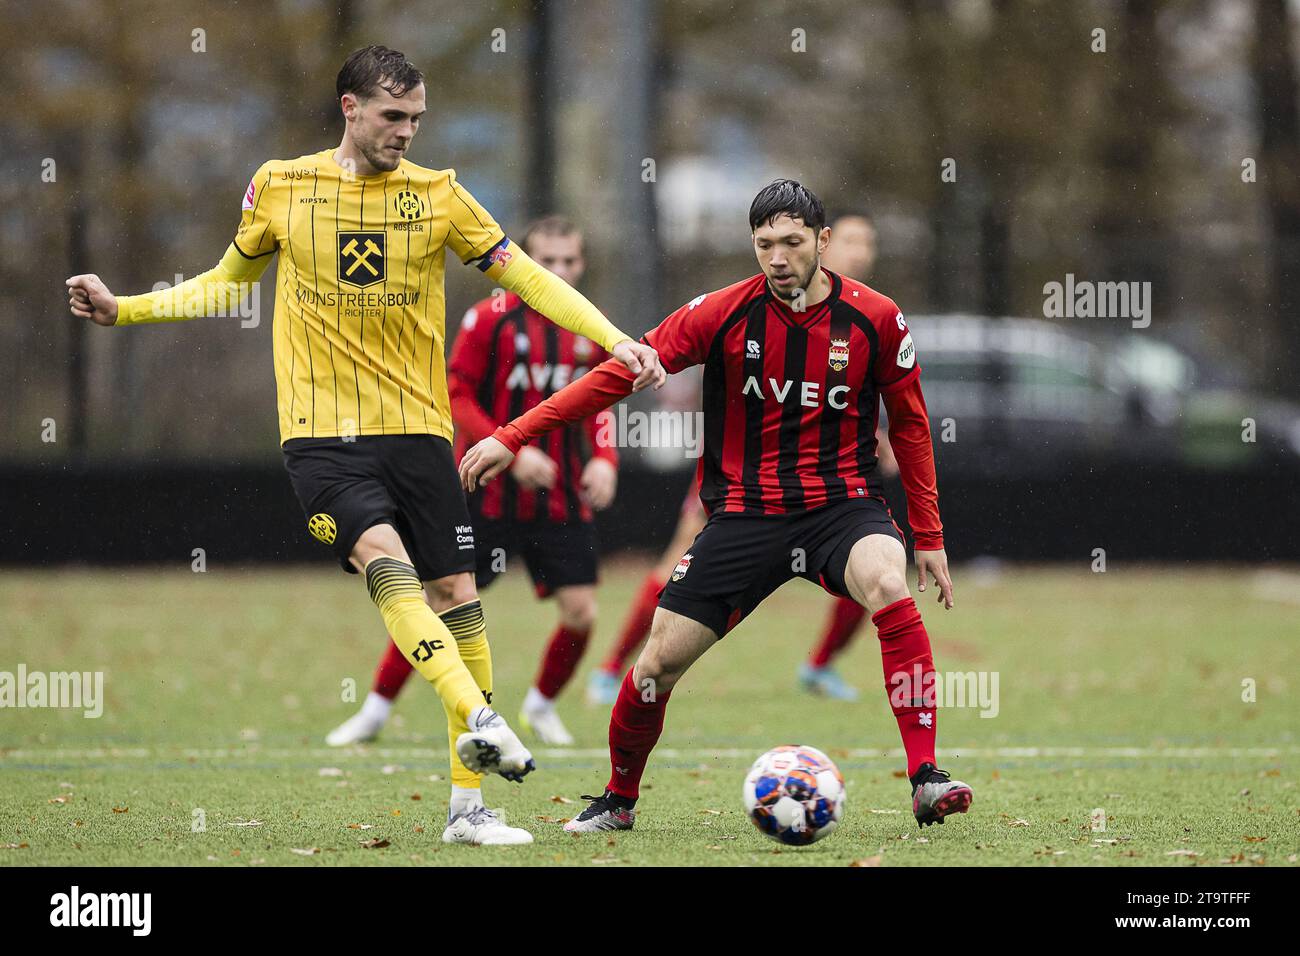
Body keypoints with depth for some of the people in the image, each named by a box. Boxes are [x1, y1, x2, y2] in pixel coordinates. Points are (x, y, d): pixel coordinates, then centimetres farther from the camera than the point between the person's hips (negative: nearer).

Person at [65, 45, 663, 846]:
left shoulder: (436, 194, 5)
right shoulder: (280, 186, 4)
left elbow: (525, 276, 5)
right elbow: (228, 285, 19)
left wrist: (614, 339, -5)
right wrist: (124, 309, 10)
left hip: (417, 429, 2)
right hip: (322, 434, -2)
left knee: (457, 593, -1)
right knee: (385, 559, -27)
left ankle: (469, 803, 5)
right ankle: (481, 722, -40)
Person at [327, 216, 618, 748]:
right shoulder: (490, 320, -8)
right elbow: (457, 399, -9)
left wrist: (604, 460, -3)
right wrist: (513, 452, -20)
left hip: (562, 501, 3)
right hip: (488, 497, -3)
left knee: (581, 613, -5)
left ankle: (541, 706, 22)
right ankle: (375, 711, 12)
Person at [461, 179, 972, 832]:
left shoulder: (875, 319, -6)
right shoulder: (725, 313, -8)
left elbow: (909, 423, 7)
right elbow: (620, 373, -5)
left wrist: (928, 537, 9)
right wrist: (512, 438, -9)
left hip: (841, 502, -1)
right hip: (744, 509, 1)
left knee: (889, 589, -34)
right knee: (658, 662, -4)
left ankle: (926, 782, -31)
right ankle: (619, 800, 25)